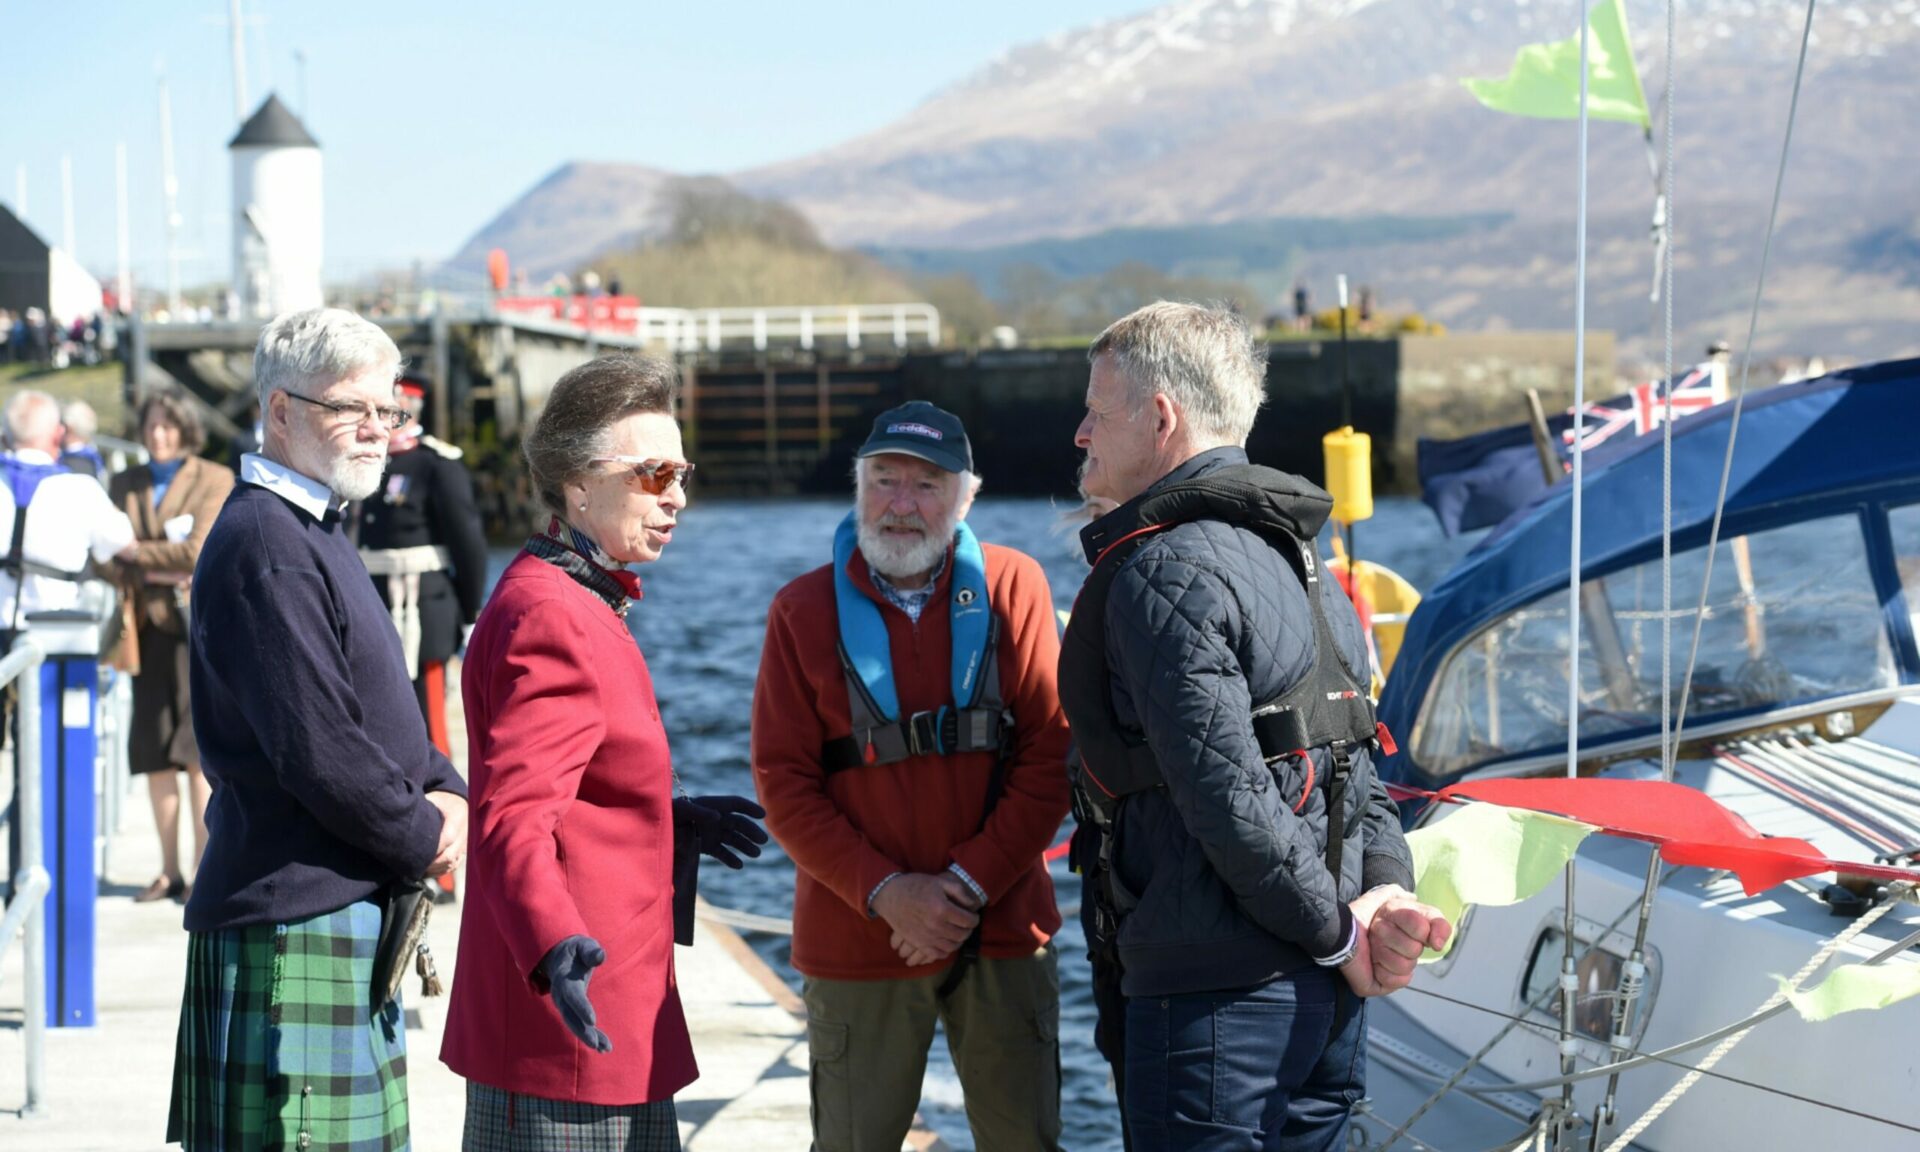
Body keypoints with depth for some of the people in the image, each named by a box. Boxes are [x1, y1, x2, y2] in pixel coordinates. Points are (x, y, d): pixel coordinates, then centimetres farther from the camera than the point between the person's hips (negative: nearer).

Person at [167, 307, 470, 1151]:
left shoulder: (313, 534, 17)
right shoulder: (263, 545, -16)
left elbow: (380, 715, 22)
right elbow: (315, 750, -22)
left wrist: (446, 794, 3)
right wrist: (425, 838, -9)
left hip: (348, 913, 10)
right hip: (291, 925, -10)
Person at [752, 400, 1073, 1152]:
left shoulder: (1013, 588, 1)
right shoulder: (805, 610, 1)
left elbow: (1049, 759, -3)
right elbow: (784, 784, -1)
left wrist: (969, 884, -12)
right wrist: (883, 891, -13)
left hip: (1000, 930, 0)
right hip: (857, 942, 0)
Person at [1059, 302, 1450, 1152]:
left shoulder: (1165, 572, -15)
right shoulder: (1291, 558, 16)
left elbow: (1231, 800, -21)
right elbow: (1355, 751, 14)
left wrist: (1338, 932, -11)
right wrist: (1386, 887, -2)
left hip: (1212, 999, -9)